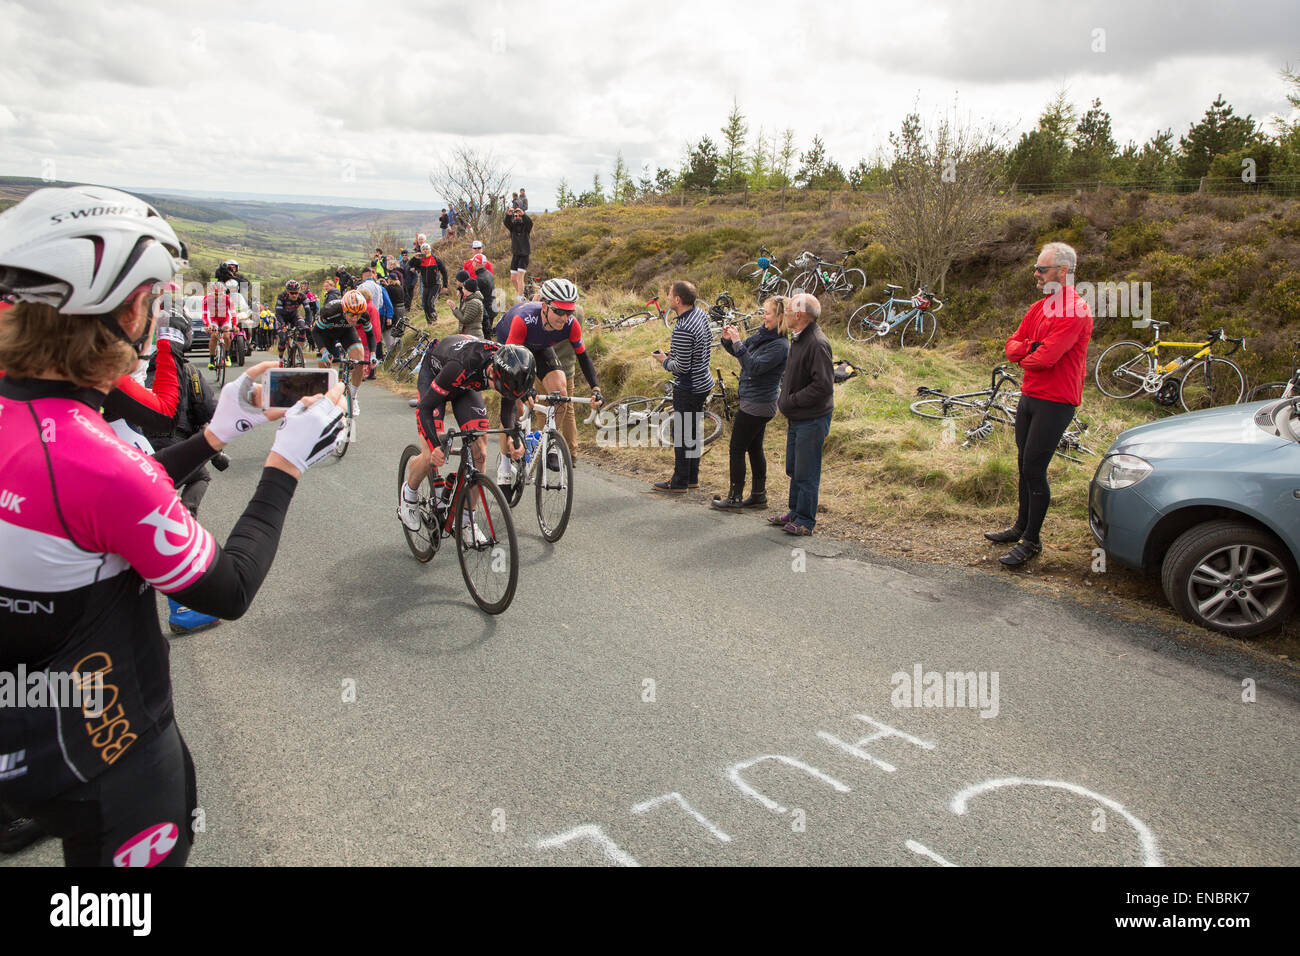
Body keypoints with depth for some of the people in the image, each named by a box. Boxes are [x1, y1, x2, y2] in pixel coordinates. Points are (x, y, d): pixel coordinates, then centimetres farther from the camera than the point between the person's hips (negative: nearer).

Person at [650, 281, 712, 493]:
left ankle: (680, 482, 14)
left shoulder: (682, 330, -28)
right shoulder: (700, 313, 1)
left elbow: (682, 367, -25)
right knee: (693, 431, 19)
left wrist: (665, 360, -5)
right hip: (704, 383, 9)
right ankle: (692, 477, 30)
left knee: (682, 434, 3)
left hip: (687, 390, -9)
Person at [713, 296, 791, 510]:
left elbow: (754, 366, -28)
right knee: (754, 448, 16)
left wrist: (737, 342, -28)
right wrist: (728, 340, -6)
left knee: (737, 449, -2)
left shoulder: (780, 345, -21)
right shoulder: (763, 334, 7)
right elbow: (741, 352, 14)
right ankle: (759, 496, 26)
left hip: (757, 404, -9)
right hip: (757, 402, 9)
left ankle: (735, 498, 8)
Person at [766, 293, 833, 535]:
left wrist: (790, 401, -19)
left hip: (812, 420, -10)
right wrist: (784, 399, 8)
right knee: (794, 469, 18)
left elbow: (823, 386, -25)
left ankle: (805, 521, 11)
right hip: (797, 418, 10)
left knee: (806, 473, 0)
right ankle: (795, 513, 31)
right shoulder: (798, 339, 11)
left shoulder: (817, 343, -21)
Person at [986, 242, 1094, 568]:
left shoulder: (1075, 312, -16)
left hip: (1055, 402, -8)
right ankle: (1021, 526, 30)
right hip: (1029, 395, 8)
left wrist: (1026, 357, -3)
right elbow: (1012, 345, 9)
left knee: (1035, 470, -6)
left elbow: (1046, 358, -24)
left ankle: (1032, 540, 6)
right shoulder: (1039, 307, 13)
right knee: (1025, 466, 16)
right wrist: (1031, 349, -12)